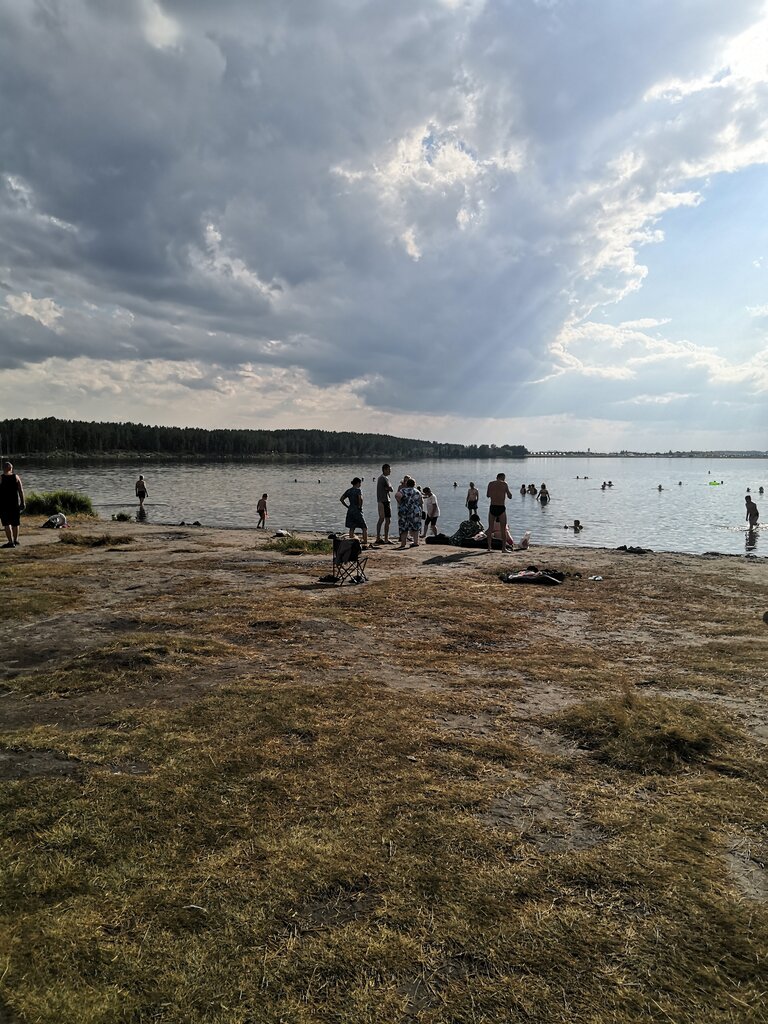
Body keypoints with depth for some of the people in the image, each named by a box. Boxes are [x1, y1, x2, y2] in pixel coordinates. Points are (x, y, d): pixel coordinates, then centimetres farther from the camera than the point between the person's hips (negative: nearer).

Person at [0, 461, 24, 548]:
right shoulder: (16, 477, 0)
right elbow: (21, 490, -2)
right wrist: (22, 502, 2)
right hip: (15, 502, 3)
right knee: (15, 522, 15)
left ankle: (11, 542, -8)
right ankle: (16, 540, 24)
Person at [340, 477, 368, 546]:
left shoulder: (348, 490, 10)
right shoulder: (358, 490, -9)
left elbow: (341, 499, 11)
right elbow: (360, 499, -27)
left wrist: (347, 506, 11)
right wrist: (360, 506, -12)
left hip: (350, 511, 6)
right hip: (357, 511, -6)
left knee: (351, 528, 10)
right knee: (364, 527, 3)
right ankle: (365, 543, -3)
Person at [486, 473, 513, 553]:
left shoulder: (490, 483, 5)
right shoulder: (504, 484, -2)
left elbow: (487, 495, 16)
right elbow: (510, 496, 3)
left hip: (492, 507, 2)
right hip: (501, 508, -2)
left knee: (490, 528, 11)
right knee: (503, 528, 5)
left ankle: (489, 547, 9)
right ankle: (504, 548, 4)